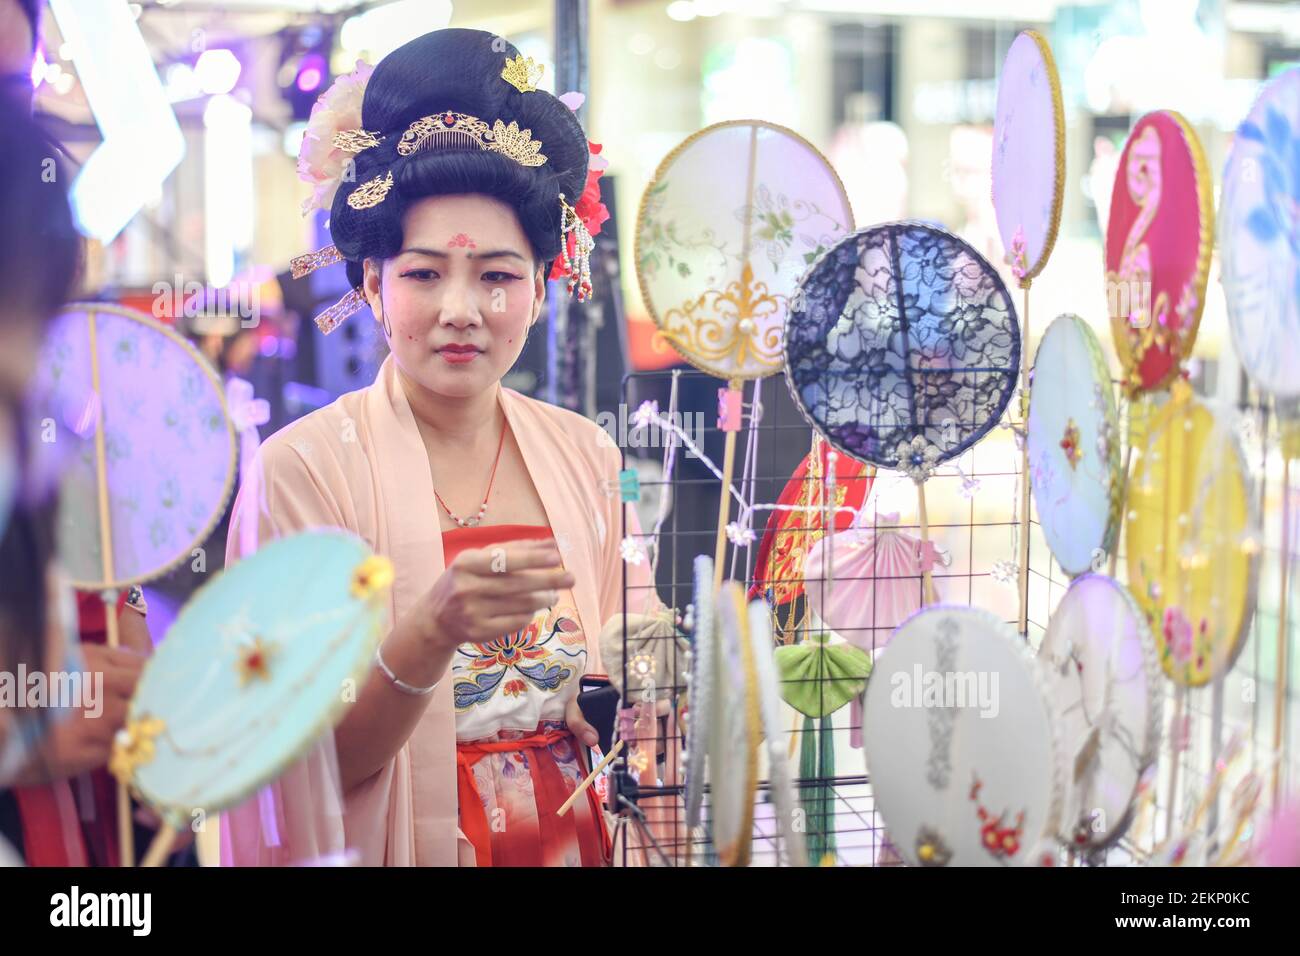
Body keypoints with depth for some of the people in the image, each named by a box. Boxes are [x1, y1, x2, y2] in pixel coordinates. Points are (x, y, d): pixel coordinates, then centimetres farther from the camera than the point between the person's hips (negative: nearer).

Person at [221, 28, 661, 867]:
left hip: (586, 841, 4)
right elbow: (317, 765, -10)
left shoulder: (587, 455, 3)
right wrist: (429, 632, -24)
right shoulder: (303, 467, -7)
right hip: (406, 850, -3)